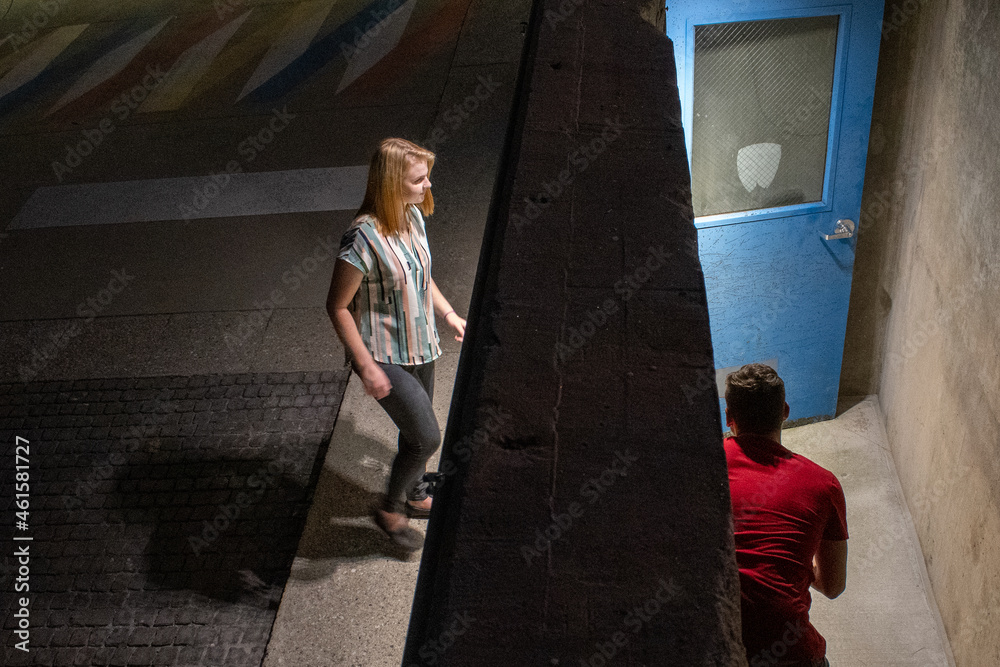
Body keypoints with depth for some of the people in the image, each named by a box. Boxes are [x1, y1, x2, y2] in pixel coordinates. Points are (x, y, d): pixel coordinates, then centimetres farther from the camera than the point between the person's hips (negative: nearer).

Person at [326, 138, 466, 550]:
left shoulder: (413, 215, -3)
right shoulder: (363, 238, -28)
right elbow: (337, 306, -21)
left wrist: (449, 315, 8)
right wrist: (366, 366, -20)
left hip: (418, 345, 8)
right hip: (384, 357, -8)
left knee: (415, 430, 23)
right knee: (427, 438, -5)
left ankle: (413, 496, 49)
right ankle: (390, 510, 19)